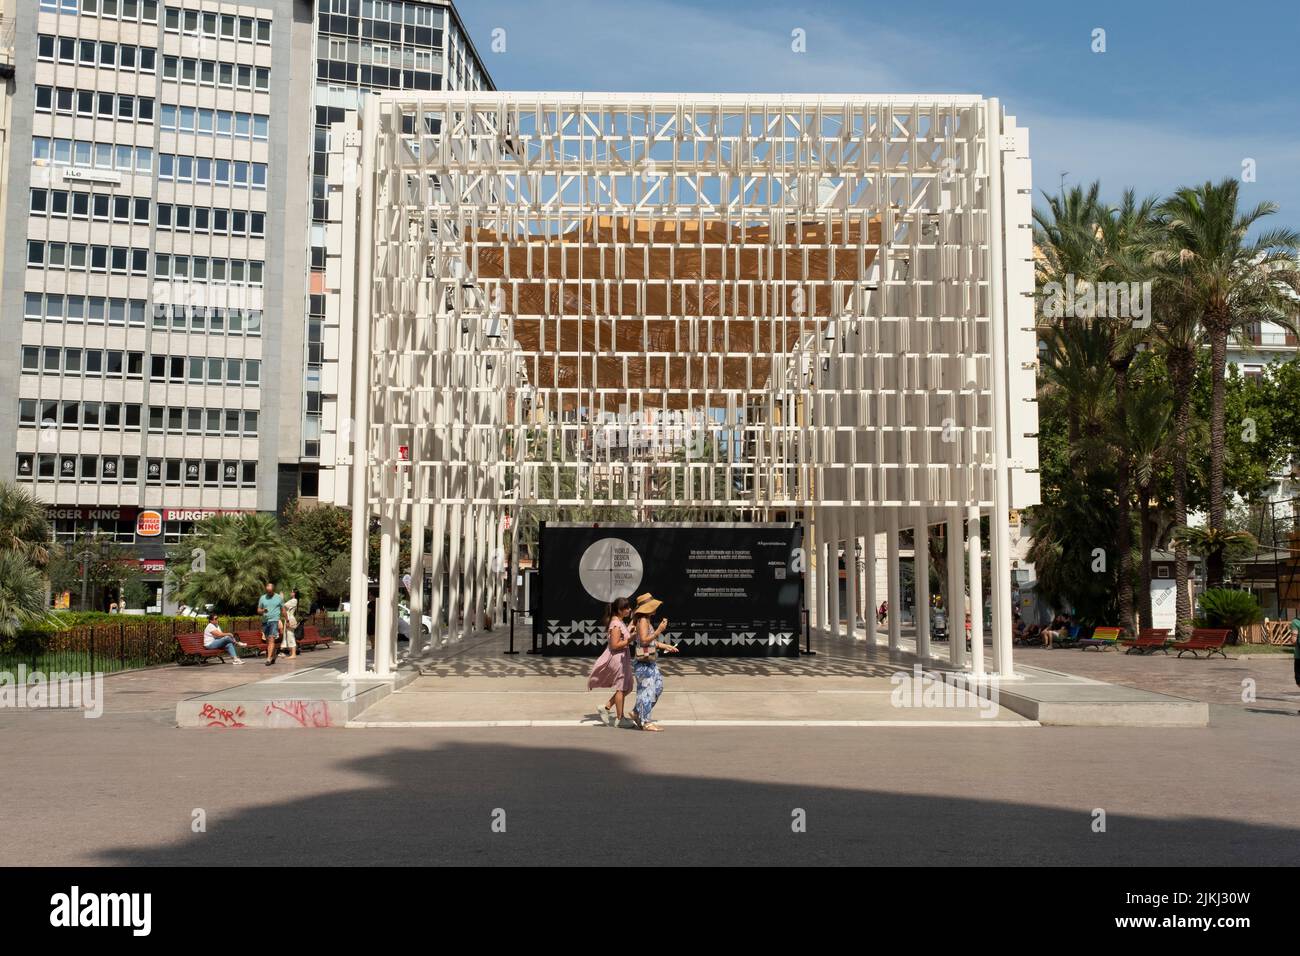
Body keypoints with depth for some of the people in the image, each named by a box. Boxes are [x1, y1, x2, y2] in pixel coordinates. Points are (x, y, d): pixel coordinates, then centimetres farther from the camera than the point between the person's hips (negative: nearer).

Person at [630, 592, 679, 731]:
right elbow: (644, 640, -21)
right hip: (644, 661, -10)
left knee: (657, 687, 13)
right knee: (647, 690, -5)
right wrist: (659, 630, -22)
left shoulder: (646, 620, 16)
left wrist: (665, 646, 19)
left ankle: (637, 713, 22)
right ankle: (646, 722, 2)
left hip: (650, 661, 10)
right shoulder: (642, 620, -14)